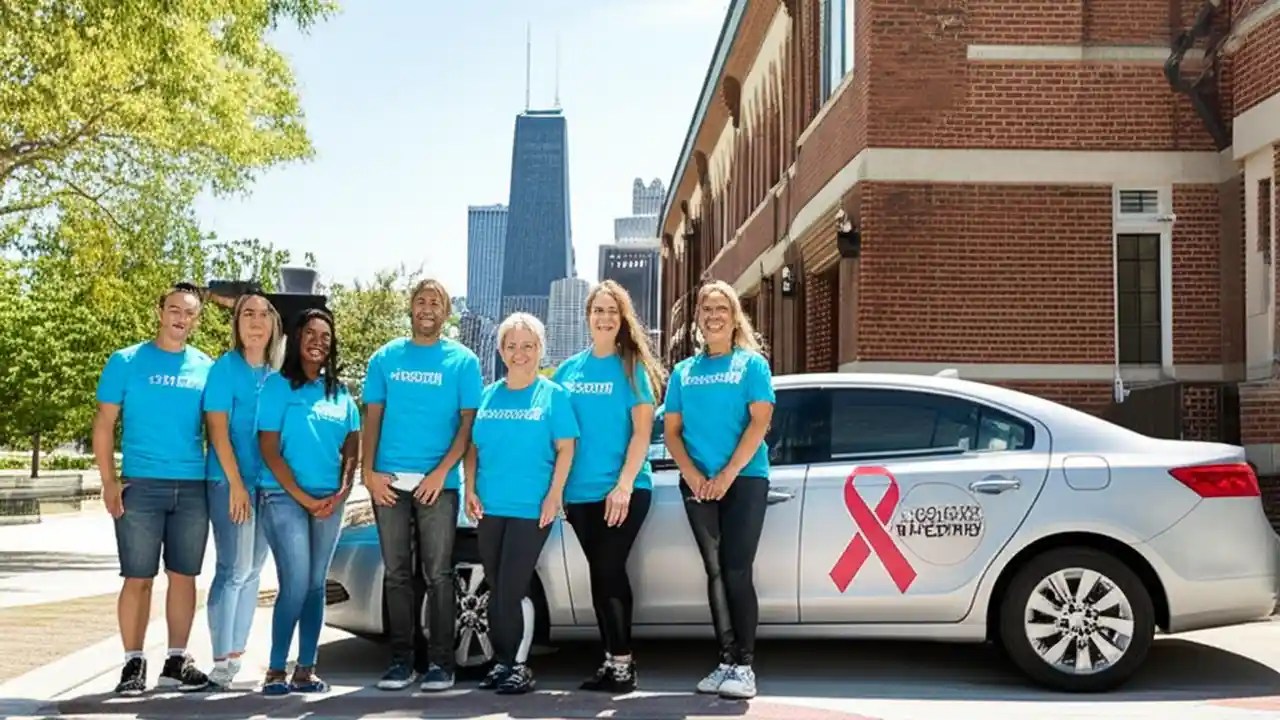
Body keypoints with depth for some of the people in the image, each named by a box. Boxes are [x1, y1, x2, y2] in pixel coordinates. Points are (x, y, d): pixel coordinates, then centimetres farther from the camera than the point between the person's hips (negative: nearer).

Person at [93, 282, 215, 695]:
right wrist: (109, 481, -7)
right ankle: (134, 663, 10)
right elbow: (104, 424, 2)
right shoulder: (126, 361, 2)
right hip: (141, 486, -2)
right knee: (138, 579, 0)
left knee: (184, 576, 7)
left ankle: (176, 661, 17)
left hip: (194, 488, 3)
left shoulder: (206, 367, 9)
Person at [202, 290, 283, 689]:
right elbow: (218, 430, -12)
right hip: (230, 480, -6)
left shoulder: (276, 373, 11)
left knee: (252, 570, 9)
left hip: (267, 483, 6)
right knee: (234, 569, -10)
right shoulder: (225, 368, -6)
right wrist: (236, 483, -17)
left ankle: (237, 654, 17)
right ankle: (221, 661, -6)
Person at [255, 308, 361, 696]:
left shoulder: (340, 392, 12)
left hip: (329, 501, 5)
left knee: (316, 585, 6)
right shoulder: (278, 385, -2)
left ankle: (306, 670, 12)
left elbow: (352, 447, 12)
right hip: (285, 497, -5)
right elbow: (269, 449, -7)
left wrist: (341, 493, -4)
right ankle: (276, 670, -3)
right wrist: (304, 498, -11)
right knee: (296, 584, -12)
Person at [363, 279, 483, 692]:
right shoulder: (385, 358, 10)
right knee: (396, 574, 6)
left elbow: (468, 423, -1)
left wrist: (441, 472, -12)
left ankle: (440, 662, 5)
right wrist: (369, 472, -3)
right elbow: (372, 418, 9)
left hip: (438, 482, -2)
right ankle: (401, 660, 13)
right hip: (389, 481, 3)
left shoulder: (463, 361, 3)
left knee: (438, 575, -1)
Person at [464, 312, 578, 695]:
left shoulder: (553, 395, 0)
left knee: (508, 591, -6)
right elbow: (473, 447, 12)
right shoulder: (487, 395, 11)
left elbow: (565, 448, -3)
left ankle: (511, 664, 7)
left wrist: (554, 495, -12)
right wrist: (470, 490, 1)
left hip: (532, 507, -4)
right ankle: (504, 663, 21)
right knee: (497, 591, 10)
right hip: (490, 506, 4)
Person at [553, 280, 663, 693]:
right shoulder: (569, 369, 10)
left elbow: (642, 431, -8)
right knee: (602, 573, 10)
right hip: (580, 491, 5)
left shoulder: (631, 368, -2)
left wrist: (624, 484, -17)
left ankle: (622, 663, 1)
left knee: (608, 571, -7)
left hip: (623, 490, -5)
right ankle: (614, 659, 17)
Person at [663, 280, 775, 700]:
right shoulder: (683, 371, 13)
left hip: (744, 479, -4)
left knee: (737, 572, -9)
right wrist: (693, 475, -8)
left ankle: (745, 666, -4)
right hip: (697, 484, 4)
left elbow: (759, 422, -7)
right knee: (716, 573, 5)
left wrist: (727, 474, -14)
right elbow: (671, 430, 9)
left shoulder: (751, 363, 3)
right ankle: (726, 662, 10)